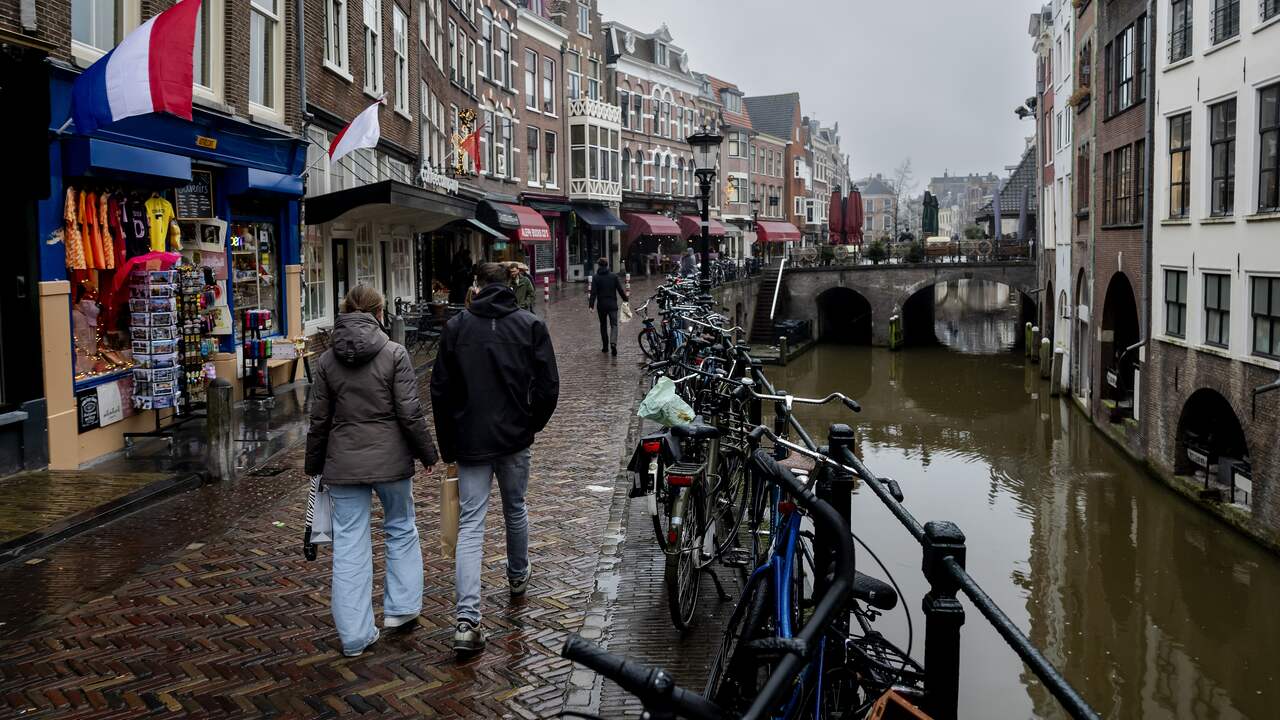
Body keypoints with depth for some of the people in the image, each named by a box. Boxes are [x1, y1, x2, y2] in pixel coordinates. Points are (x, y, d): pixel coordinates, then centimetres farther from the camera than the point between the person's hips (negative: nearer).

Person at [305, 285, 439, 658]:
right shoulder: (394, 353, -8)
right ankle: (400, 608, 25)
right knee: (401, 528, 20)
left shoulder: (327, 360, 1)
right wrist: (428, 453, 1)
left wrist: (314, 465, 16)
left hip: (343, 463, 2)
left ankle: (355, 634, 11)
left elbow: (319, 421, 5)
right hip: (391, 459, -2)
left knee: (349, 543, 7)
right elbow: (410, 413, -11)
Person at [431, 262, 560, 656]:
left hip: (469, 441, 0)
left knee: (470, 524, -1)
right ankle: (518, 576, 45)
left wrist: (447, 445, 10)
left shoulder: (456, 326, 0)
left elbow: (440, 390, 1)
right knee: (515, 509, 22)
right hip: (514, 438, 1)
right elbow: (548, 386, -6)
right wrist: (531, 426, 11)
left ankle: (467, 621, -11)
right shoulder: (531, 325, -2)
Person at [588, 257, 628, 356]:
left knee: (603, 325, 14)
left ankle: (605, 346, 18)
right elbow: (620, 290, 2)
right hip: (612, 304, 0)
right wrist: (625, 298, 15)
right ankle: (613, 343, -24)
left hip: (601, 305, 0)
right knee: (614, 325, 0)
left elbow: (593, 292, -10)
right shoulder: (614, 276, 0)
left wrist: (591, 303, -9)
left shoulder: (596, 278, -3)